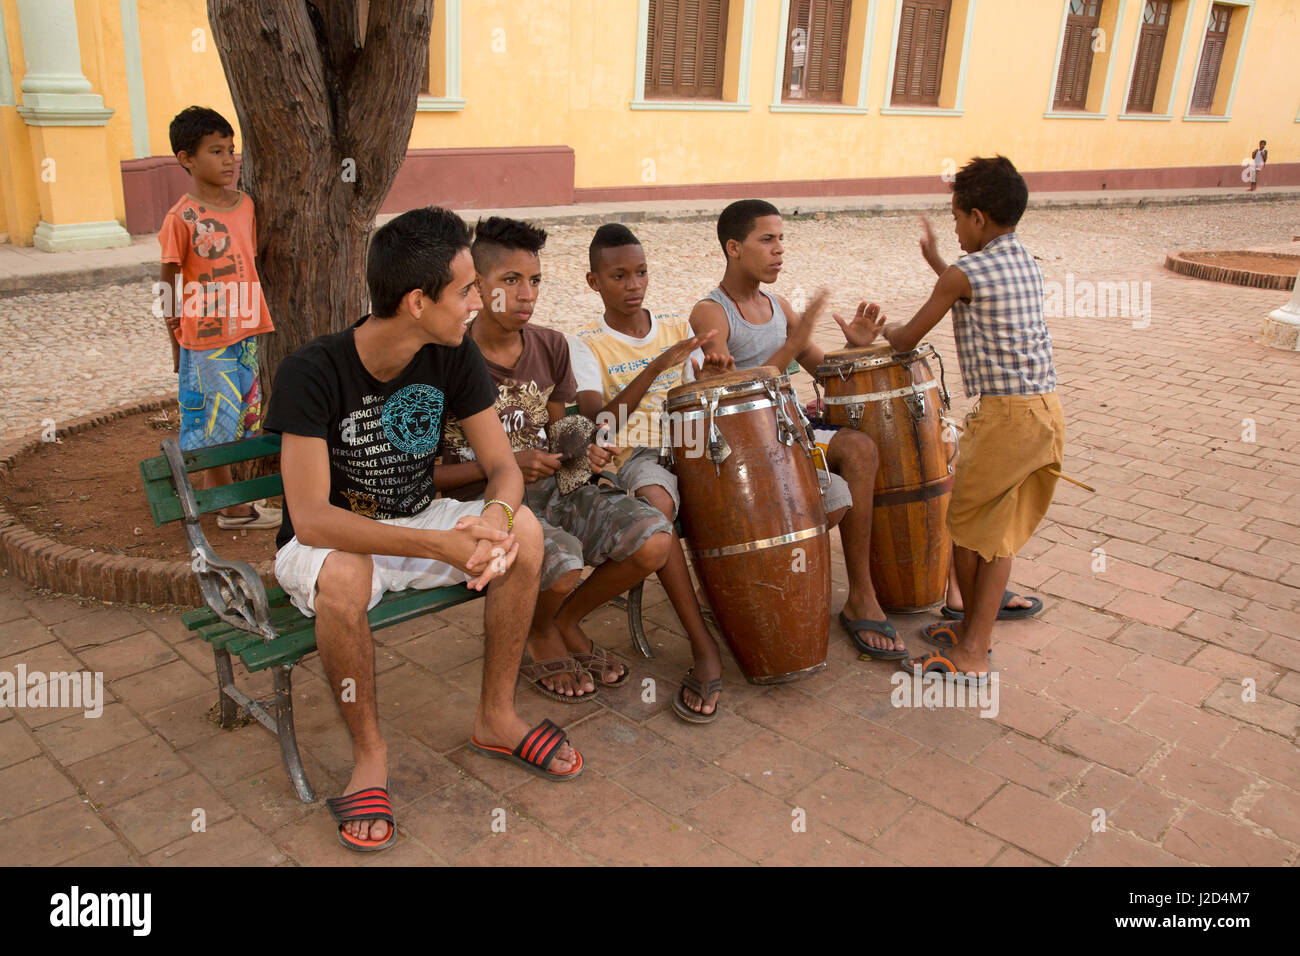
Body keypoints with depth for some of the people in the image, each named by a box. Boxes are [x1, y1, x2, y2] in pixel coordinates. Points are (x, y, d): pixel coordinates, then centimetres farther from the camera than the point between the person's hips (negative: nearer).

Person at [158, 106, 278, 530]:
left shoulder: (244, 205, 6)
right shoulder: (181, 218, -11)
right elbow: (169, 282, -5)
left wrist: (256, 321, 15)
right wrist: (176, 343, -4)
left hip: (244, 332, 6)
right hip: (205, 337, -6)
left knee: (240, 412, 13)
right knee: (217, 418, 1)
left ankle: (212, 489, 29)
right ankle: (231, 506, 12)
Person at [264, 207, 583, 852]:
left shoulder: (454, 357, -10)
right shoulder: (312, 373, -25)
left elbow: (503, 467, -9)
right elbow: (311, 519, -31)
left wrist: (496, 514, -34)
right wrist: (441, 546, -41)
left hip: (417, 521, 4)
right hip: (326, 542, -4)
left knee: (523, 529, -22)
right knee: (343, 575, -38)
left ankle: (496, 718, -4)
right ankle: (369, 752, -13)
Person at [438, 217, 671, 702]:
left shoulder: (550, 346, 5)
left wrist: (581, 451, -5)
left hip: (549, 488, 6)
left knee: (653, 539, -17)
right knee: (562, 564, -35)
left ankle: (567, 621, 12)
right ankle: (538, 633, 6)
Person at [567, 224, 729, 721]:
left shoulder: (677, 326, 14)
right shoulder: (587, 345, 0)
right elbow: (600, 422, -17)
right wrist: (657, 366, -26)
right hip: (640, 455, -4)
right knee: (655, 501, -38)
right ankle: (703, 647, -32)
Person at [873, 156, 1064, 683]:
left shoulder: (964, 274, -10)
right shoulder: (1027, 265, 14)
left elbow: (907, 339, 0)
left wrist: (883, 328, 21)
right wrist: (936, 262, 34)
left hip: (1005, 415, -8)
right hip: (1048, 409, 8)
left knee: (963, 523, 10)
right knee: (997, 533, 13)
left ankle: (973, 633, 24)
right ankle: (976, 644, 22)